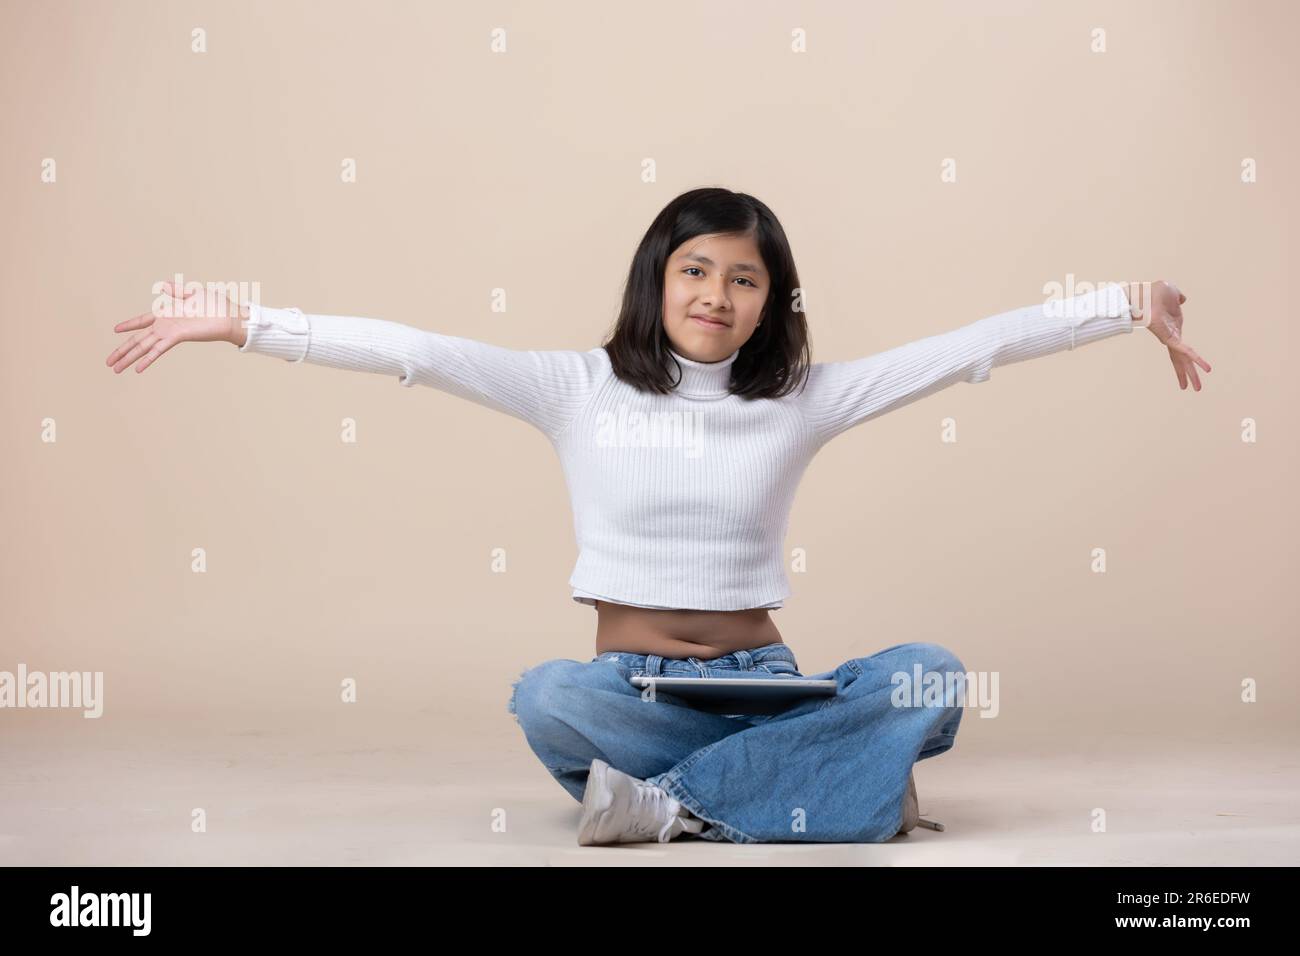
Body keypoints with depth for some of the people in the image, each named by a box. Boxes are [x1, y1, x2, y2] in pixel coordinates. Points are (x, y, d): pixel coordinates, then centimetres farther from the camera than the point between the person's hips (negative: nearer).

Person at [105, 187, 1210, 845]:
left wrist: (1129, 303, -5)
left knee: (929, 674, -27)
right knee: (548, 696, -36)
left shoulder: (801, 399, 4)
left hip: (766, 686, 2)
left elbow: (969, 345, 0)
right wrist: (239, 323, -15)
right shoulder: (580, 388, 1)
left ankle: (673, 801, -29)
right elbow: (415, 349, -8)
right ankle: (838, 785, -27)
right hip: (631, 687, -2)